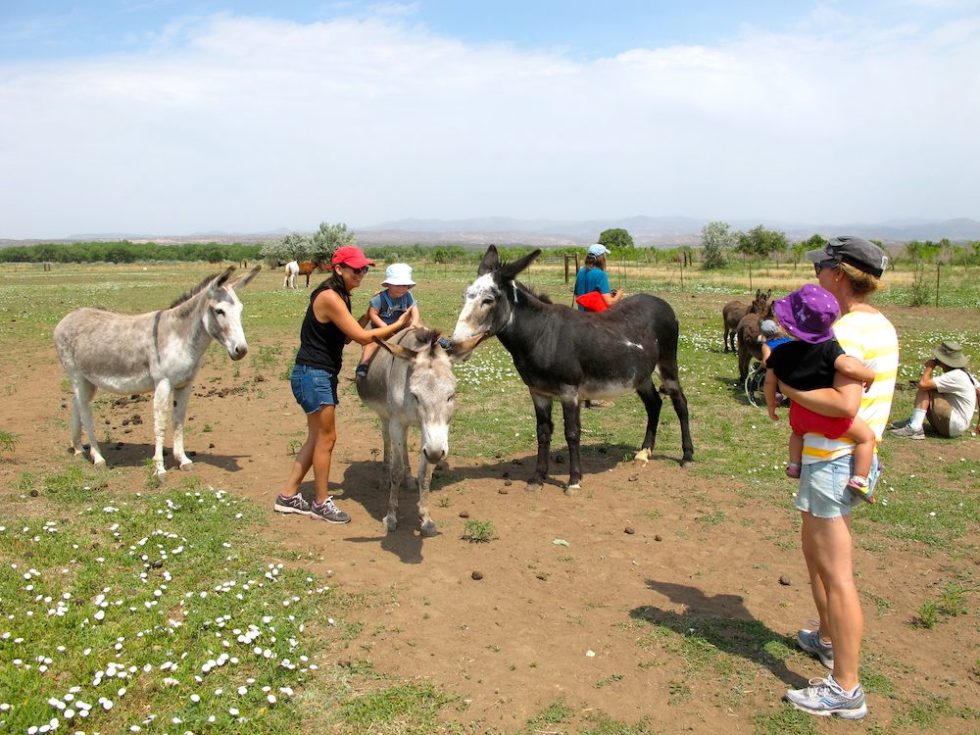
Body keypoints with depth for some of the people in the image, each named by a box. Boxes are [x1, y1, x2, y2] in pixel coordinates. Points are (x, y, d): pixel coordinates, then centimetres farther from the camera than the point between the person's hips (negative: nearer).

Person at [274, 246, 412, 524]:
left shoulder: (338, 296, 13)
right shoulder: (329, 297, -19)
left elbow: (347, 336, 10)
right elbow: (362, 336, -21)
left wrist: (381, 331, -1)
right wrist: (397, 325, -14)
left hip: (322, 375, 10)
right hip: (312, 375, -10)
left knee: (317, 437, 15)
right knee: (326, 438, 0)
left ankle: (288, 496, 24)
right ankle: (321, 502, 14)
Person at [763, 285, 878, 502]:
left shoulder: (780, 352, -4)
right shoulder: (829, 349, -17)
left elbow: (769, 382, 4)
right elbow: (848, 367, -35)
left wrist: (771, 405, 22)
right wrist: (869, 375, -15)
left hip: (798, 411, 5)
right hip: (827, 414, -5)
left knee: (797, 432, 40)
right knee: (867, 436, 8)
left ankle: (794, 465, 44)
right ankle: (859, 480, 1)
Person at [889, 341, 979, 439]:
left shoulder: (955, 376, -21)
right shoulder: (964, 374, 9)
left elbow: (923, 384, -29)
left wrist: (929, 367, -9)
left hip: (953, 426, -10)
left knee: (924, 390, -16)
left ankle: (914, 428, -23)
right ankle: (913, 421, 9)